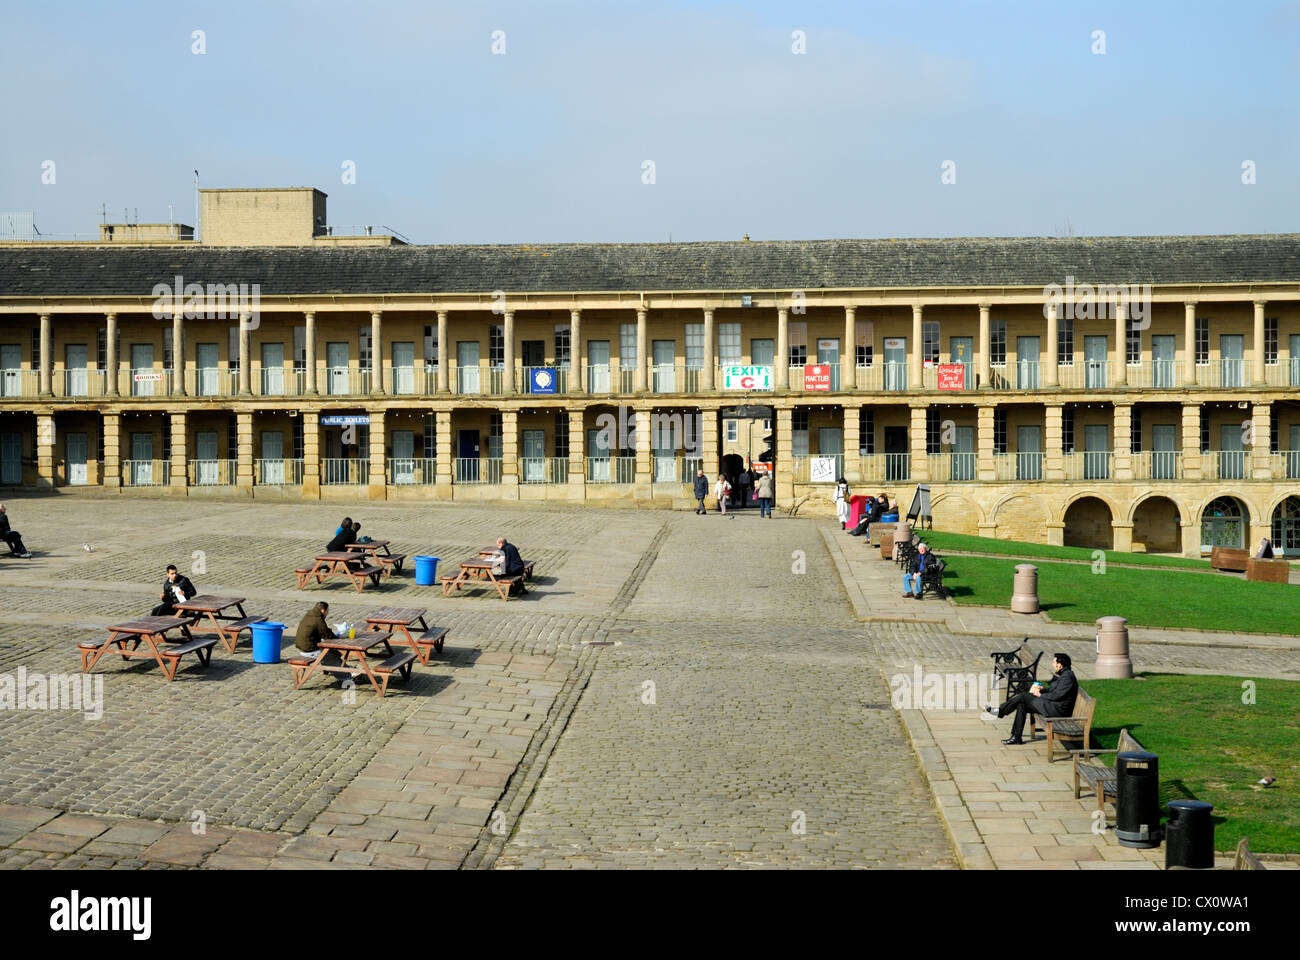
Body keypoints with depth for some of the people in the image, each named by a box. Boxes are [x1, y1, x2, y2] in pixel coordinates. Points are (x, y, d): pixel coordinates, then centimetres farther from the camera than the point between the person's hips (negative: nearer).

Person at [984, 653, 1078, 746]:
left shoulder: (1067, 677, -18)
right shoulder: (1063, 674, 14)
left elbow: (1057, 696, -21)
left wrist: (1040, 695, -8)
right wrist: (1040, 689, 8)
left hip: (1057, 709, -10)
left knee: (1022, 697, -11)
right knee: (1021, 705, 4)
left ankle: (1000, 712, 5)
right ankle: (1016, 738, 3)